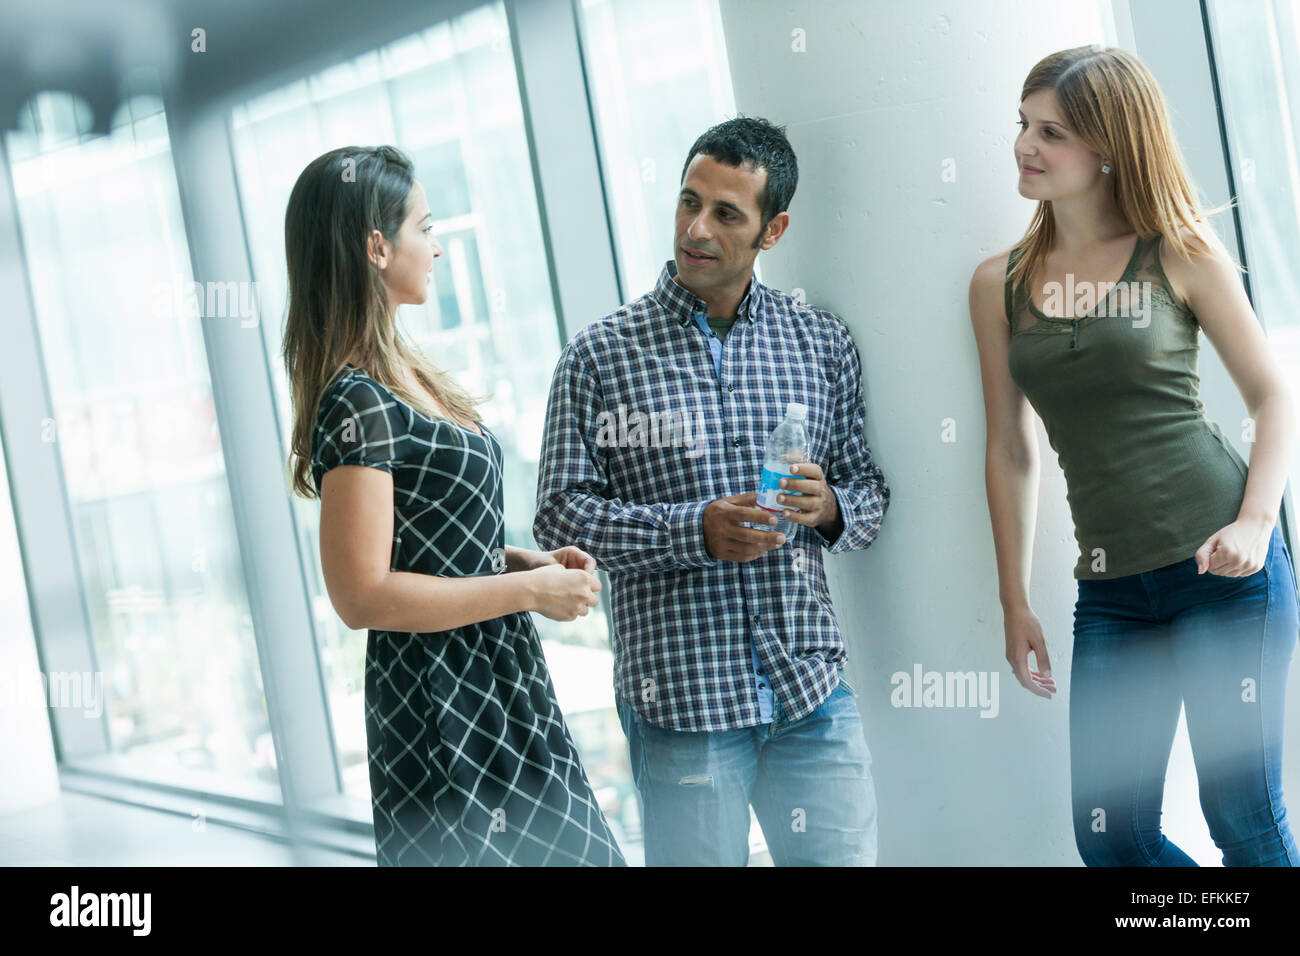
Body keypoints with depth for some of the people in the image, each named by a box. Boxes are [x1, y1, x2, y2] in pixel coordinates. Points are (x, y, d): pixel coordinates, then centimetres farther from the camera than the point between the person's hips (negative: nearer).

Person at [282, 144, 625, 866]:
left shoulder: (404, 375, 11)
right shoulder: (358, 405, -18)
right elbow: (363, 595, -22)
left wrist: (524, 560, 4)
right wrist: (529, 590, -17)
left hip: (504, 693, 9)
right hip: (443, 716, -9)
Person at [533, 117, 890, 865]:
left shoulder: (823, 344, 7)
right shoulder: (601, 354, -1)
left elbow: (870, 489, 13)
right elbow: (560, 514, -5)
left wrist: (831, 508, -11)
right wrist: (695, 531, -17)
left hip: (813, 690, 3)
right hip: (680, 695, -2)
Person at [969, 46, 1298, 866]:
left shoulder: (1181, 256, 0)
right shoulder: (1000, 284, 8)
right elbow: (1011, 451, 12)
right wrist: (1015, 603, 11)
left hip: (1220, 569, -4)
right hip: (1111, 589, 4)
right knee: (1110, 838, 4)